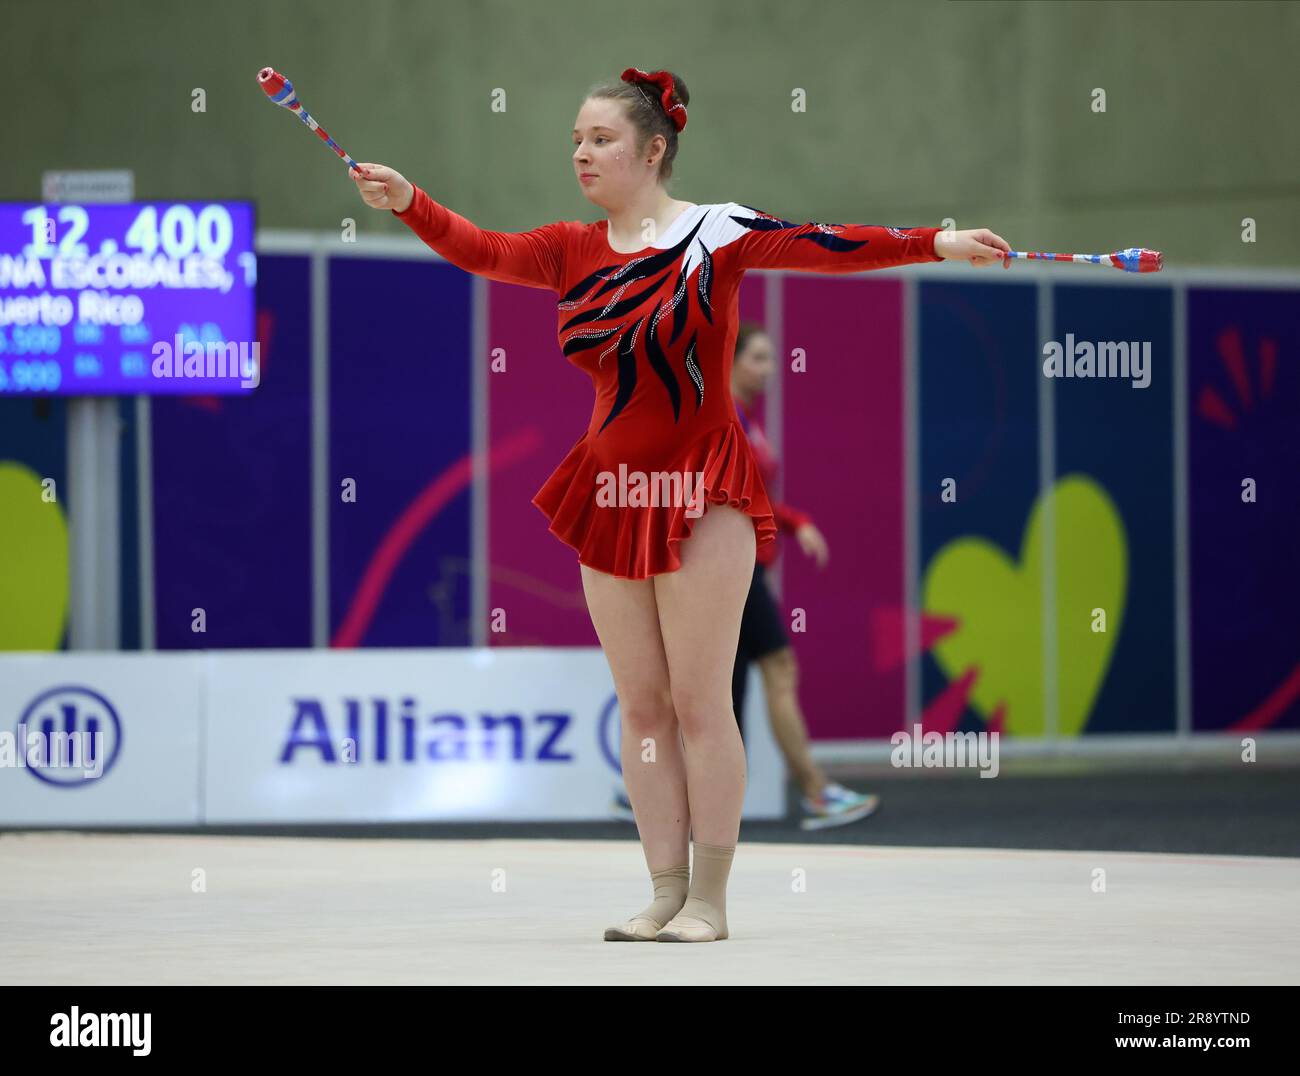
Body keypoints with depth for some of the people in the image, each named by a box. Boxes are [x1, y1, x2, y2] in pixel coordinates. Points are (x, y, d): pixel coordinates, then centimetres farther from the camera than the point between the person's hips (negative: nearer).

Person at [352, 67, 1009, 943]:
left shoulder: (716, 232, -6)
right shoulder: (576, 252, 9)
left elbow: (821, 247, -15)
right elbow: (481, 252, -1)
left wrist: (935, 243, -25)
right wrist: (410, 203, -17)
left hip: (700, 491, -5)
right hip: (611, 492, 6)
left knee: (700, 704, -3)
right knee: (641, 707, 7)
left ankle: (709, 901, 3)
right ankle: (665, 895, 13)